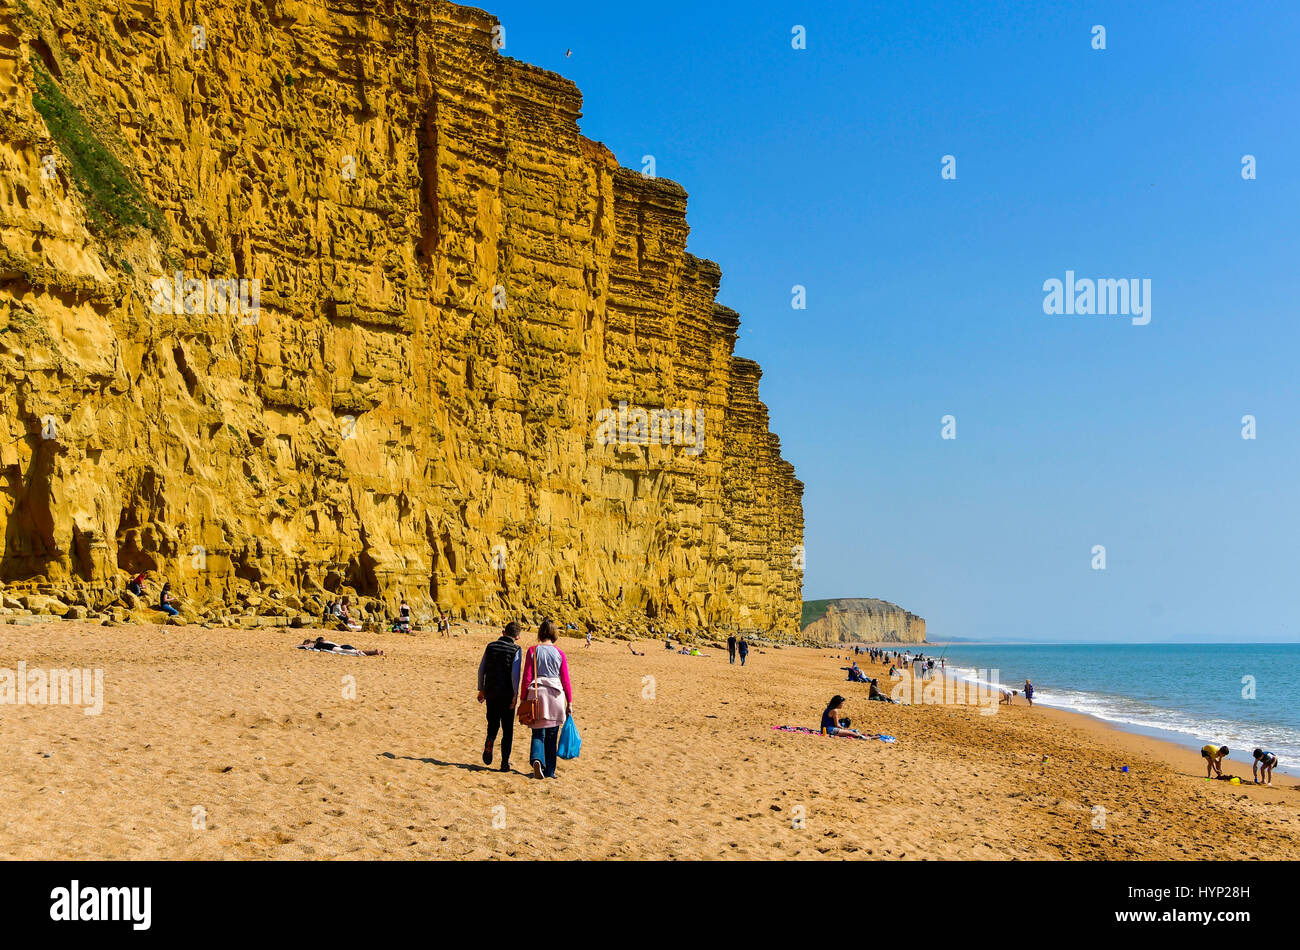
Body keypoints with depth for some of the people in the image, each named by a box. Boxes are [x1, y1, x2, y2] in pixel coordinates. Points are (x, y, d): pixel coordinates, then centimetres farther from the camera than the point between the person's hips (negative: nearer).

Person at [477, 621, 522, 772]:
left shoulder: (491, 646, 5)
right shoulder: (515, 649, -7)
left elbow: (481, 669, 8)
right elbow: (515, 673, -15)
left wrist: (481, 690, 17)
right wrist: (516, 694, -13)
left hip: (491, 692, 3)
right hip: (507, 694, -3)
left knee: (493, 724, 19)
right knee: (507, 729, 6)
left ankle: (489, 743, -11)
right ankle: (505, 763, 4)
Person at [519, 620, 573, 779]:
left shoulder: (532, 651, -1)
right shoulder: (559, 653, 1)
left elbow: (527, 678, -1)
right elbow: (565, 680, 2)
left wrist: (523, 699, 6)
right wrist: (569, 702, 8)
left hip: (537, 694, 0)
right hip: (555, 694, 0)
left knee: (538, 733, 5)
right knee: (552, 734, 11)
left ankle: (537, 760, -22)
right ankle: (549, 771, 16)